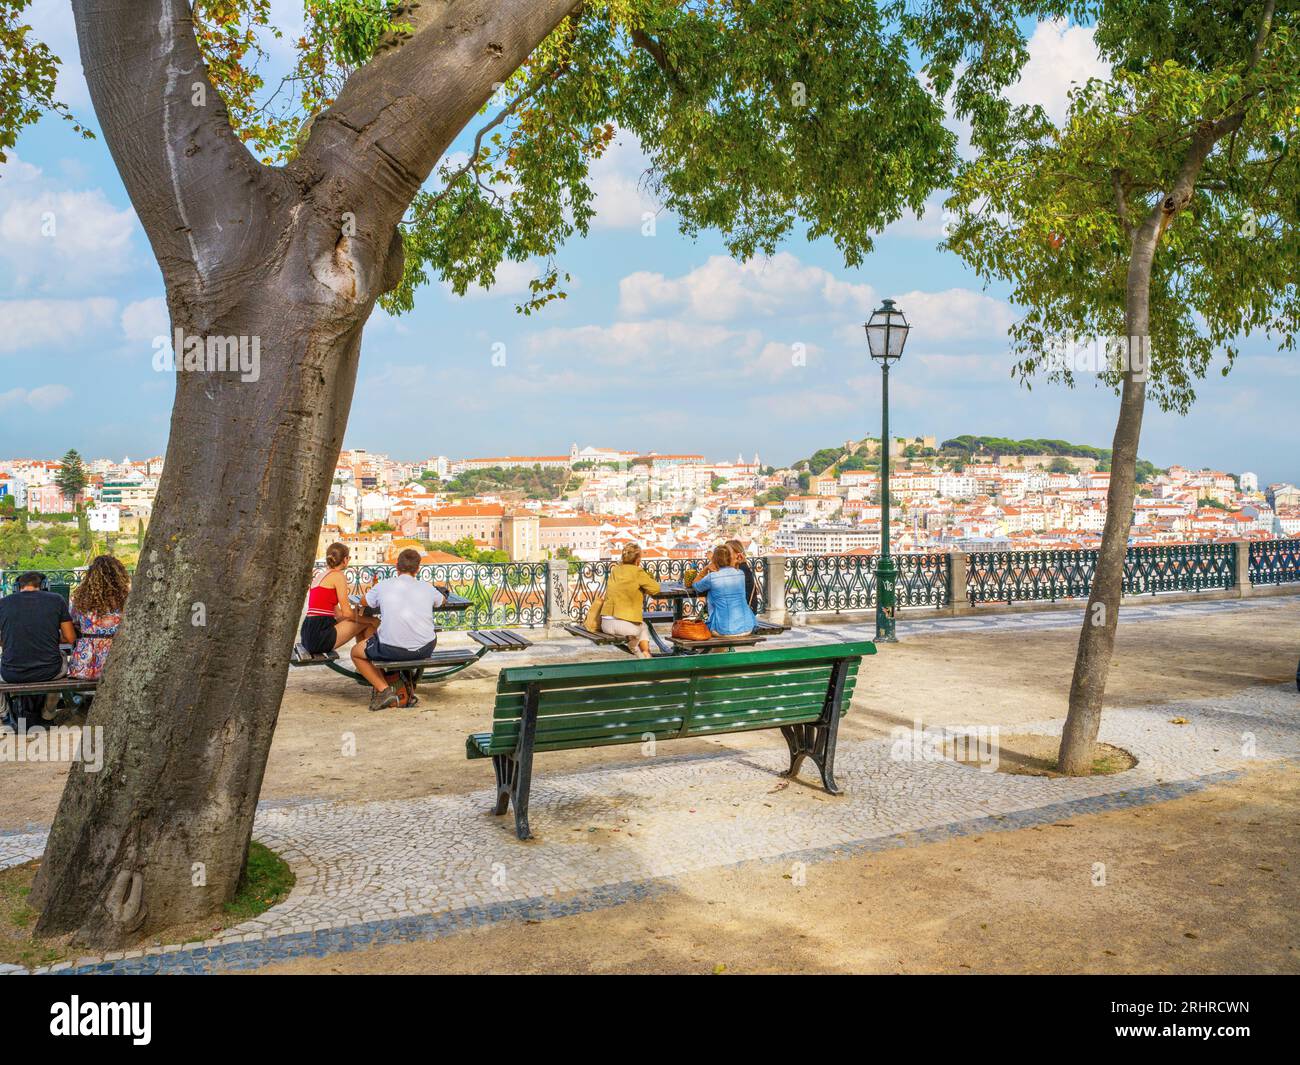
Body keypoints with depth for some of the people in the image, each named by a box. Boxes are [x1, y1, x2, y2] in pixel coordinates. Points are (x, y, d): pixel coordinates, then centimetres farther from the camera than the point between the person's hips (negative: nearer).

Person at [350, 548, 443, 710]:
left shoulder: (383, 586, 6)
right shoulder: (427, 588, 10)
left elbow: (363, 601, 27)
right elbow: (441, 601, 34)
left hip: (392, 649, -2)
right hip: (424, 650, 2)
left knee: (356, 652, 24)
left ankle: (384, 689, 8)